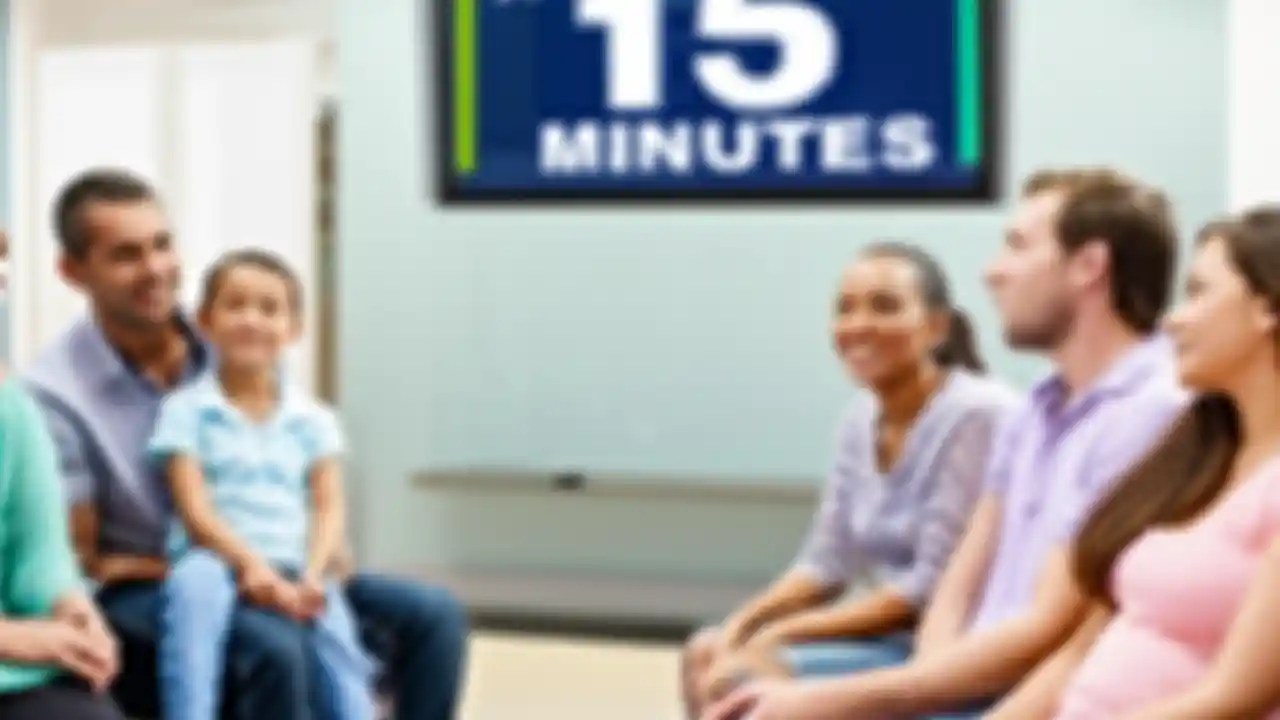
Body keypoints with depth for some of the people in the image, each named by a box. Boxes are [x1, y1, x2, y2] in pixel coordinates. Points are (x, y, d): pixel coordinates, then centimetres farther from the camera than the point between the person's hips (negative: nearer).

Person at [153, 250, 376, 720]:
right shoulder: (187, 410, 5)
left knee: (333, 630, -27)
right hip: (216, 558, -2)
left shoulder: (313, 420, 15)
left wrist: (313, 575, -13)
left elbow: (329, 509, 7)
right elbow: (195, 509, -5)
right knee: (195, 582, -37)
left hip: (293, 570, 3)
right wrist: (251, 564, -19)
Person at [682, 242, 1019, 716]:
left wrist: (780, 637, -19)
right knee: (708, 657, 0)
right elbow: (826, 563, 11)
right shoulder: (860, 424, 9)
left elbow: (934, 587, -20)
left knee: (751, 681, -19)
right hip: (890, 640, 9)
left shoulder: (976, 415, -17)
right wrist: (742, 625, -8)